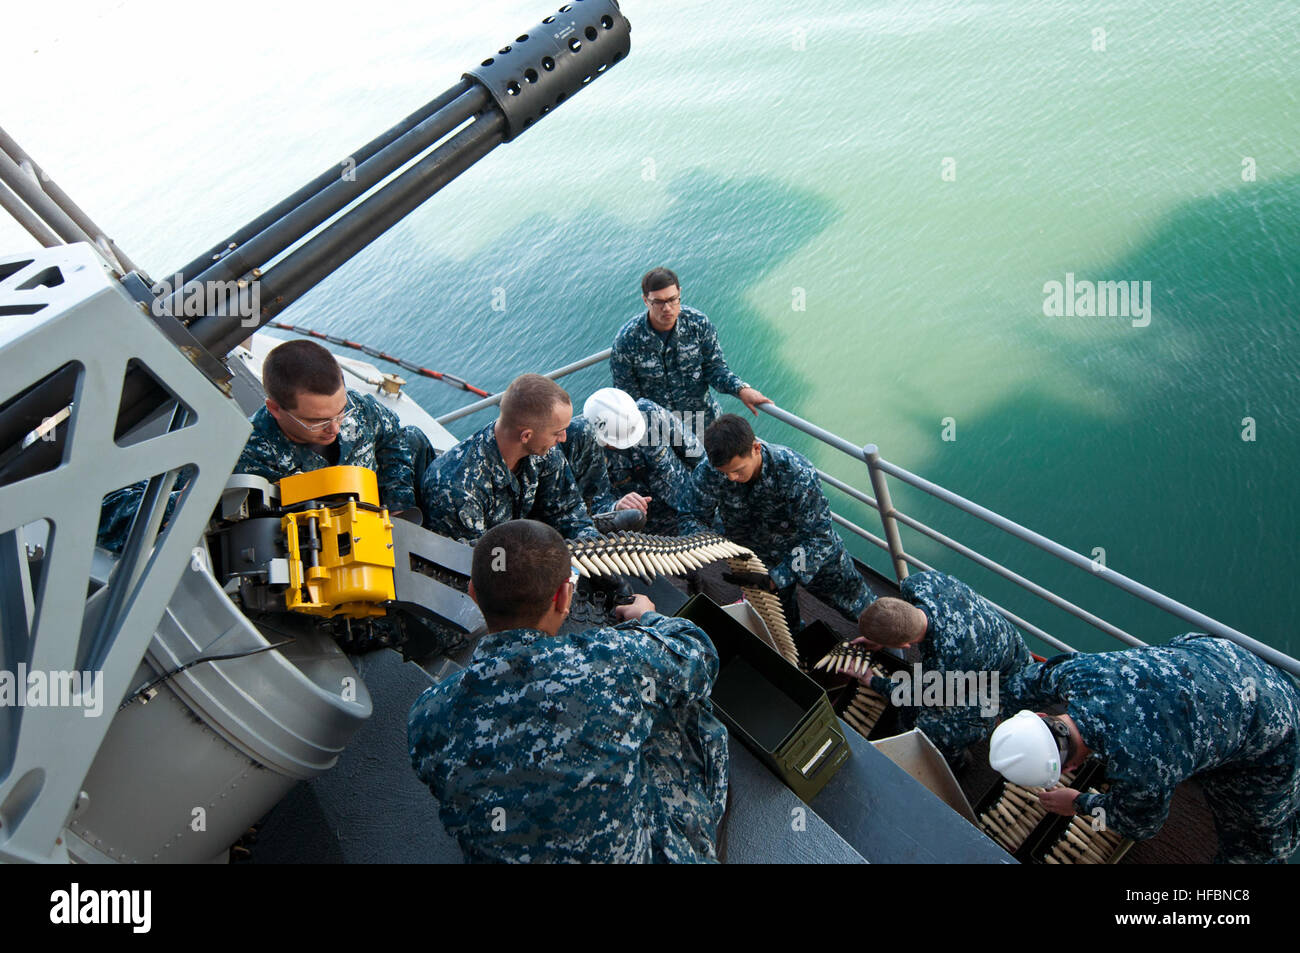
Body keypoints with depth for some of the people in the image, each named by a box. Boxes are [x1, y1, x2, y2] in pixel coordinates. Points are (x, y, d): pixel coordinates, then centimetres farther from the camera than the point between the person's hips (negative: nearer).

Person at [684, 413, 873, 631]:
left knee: (860, 610, 19)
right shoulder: (706, 474, -29)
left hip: (816, 554, -2)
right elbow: (696, 519, -12)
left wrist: (776, 578, -41)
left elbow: (820, 537, -33)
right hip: (757, 558, 2)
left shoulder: (797, 473, -38)